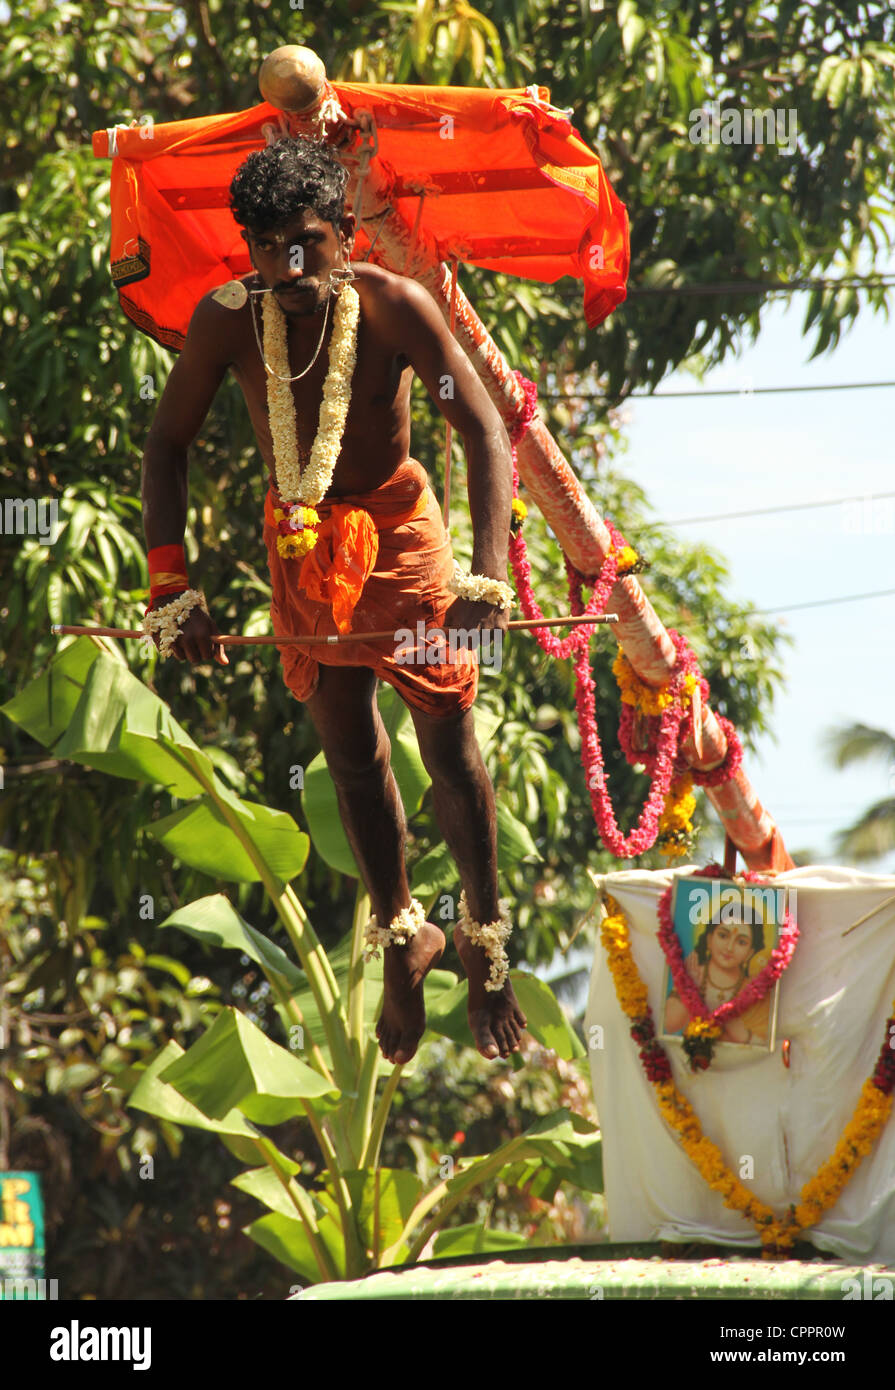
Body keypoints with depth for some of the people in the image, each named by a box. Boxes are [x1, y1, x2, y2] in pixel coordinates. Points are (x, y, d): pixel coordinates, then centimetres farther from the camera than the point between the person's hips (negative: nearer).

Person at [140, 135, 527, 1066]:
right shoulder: (226, 320, -20)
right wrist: (170, 586, -17)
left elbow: (484, 432, -28)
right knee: (351, 754, 10)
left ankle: (485, 942, 16)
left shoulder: (394, 308, -27)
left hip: (395, 530, -2)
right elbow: (169, 441, -9)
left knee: (449, 748, -1)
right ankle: (399, 938, 29)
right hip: (300, 544, 2)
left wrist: (486, 577, -40)